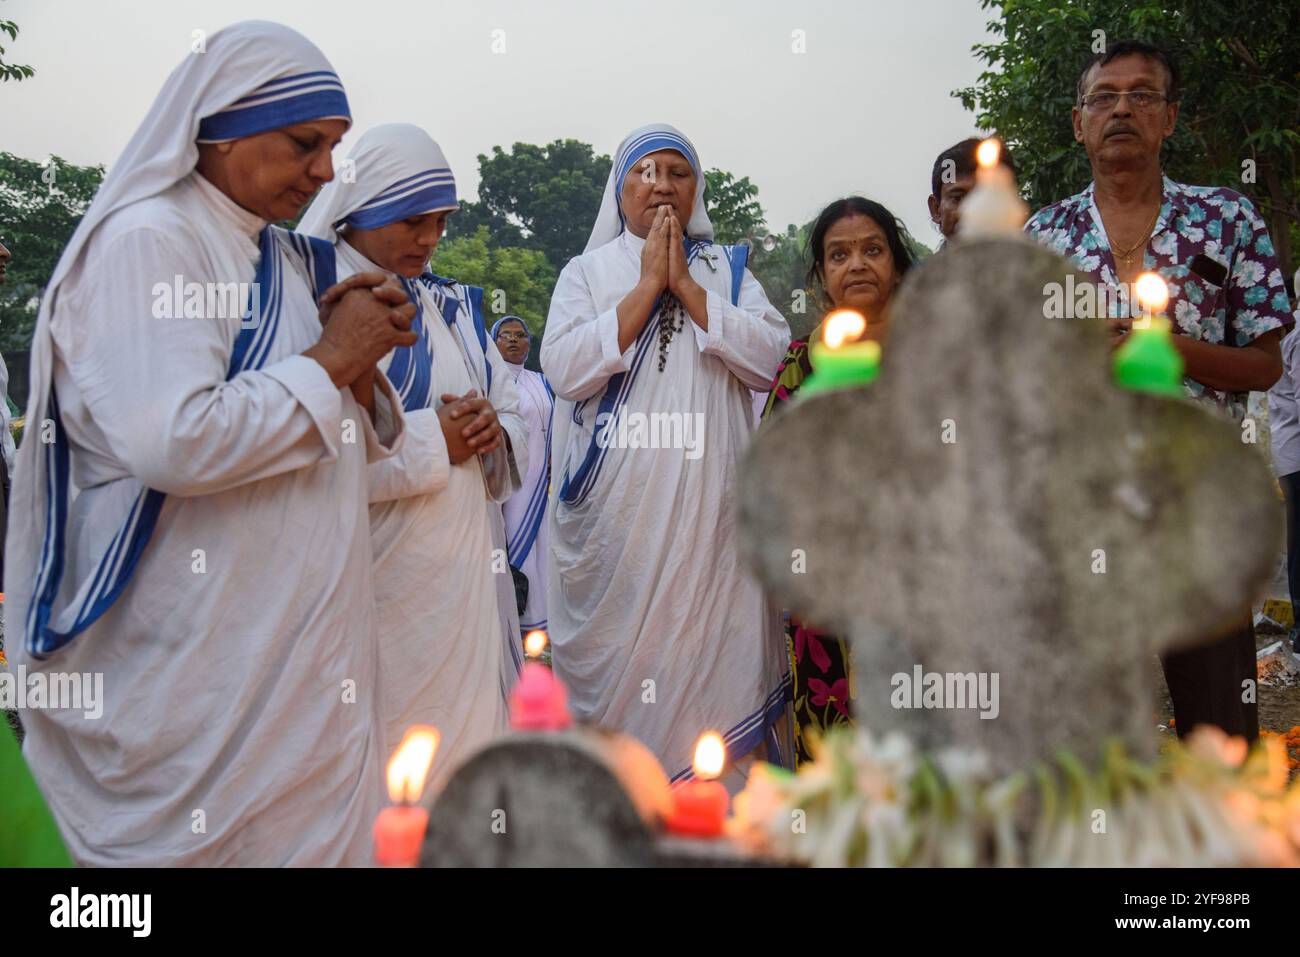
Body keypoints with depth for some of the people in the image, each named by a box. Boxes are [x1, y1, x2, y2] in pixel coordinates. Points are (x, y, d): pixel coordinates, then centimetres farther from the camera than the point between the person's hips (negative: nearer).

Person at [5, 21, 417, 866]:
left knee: (321, 831, 14)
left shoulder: (289, 261, 11)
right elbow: (173, 442, -27)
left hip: (306, 646, 8)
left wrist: (362, 367, -2)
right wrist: (329, 362, -15)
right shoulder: (144, 243, -13)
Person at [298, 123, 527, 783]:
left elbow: (515, 417, 20)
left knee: (467, 738, 10)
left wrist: (494, 431, -3)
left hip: (466, 578, 7)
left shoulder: (449, 309, 17)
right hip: (383, 586, -7)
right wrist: (430, 439, -16)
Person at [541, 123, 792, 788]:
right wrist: (648, 286, -6)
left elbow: (773, 359, -2)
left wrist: (686, 285, -5)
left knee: (715, 656, -2)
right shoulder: (587, 271, 11)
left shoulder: (726, 269, 14)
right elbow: (564, 369, -6)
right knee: (619, 661, -1)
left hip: (709, 512, 1)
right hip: (614, 514, -1)